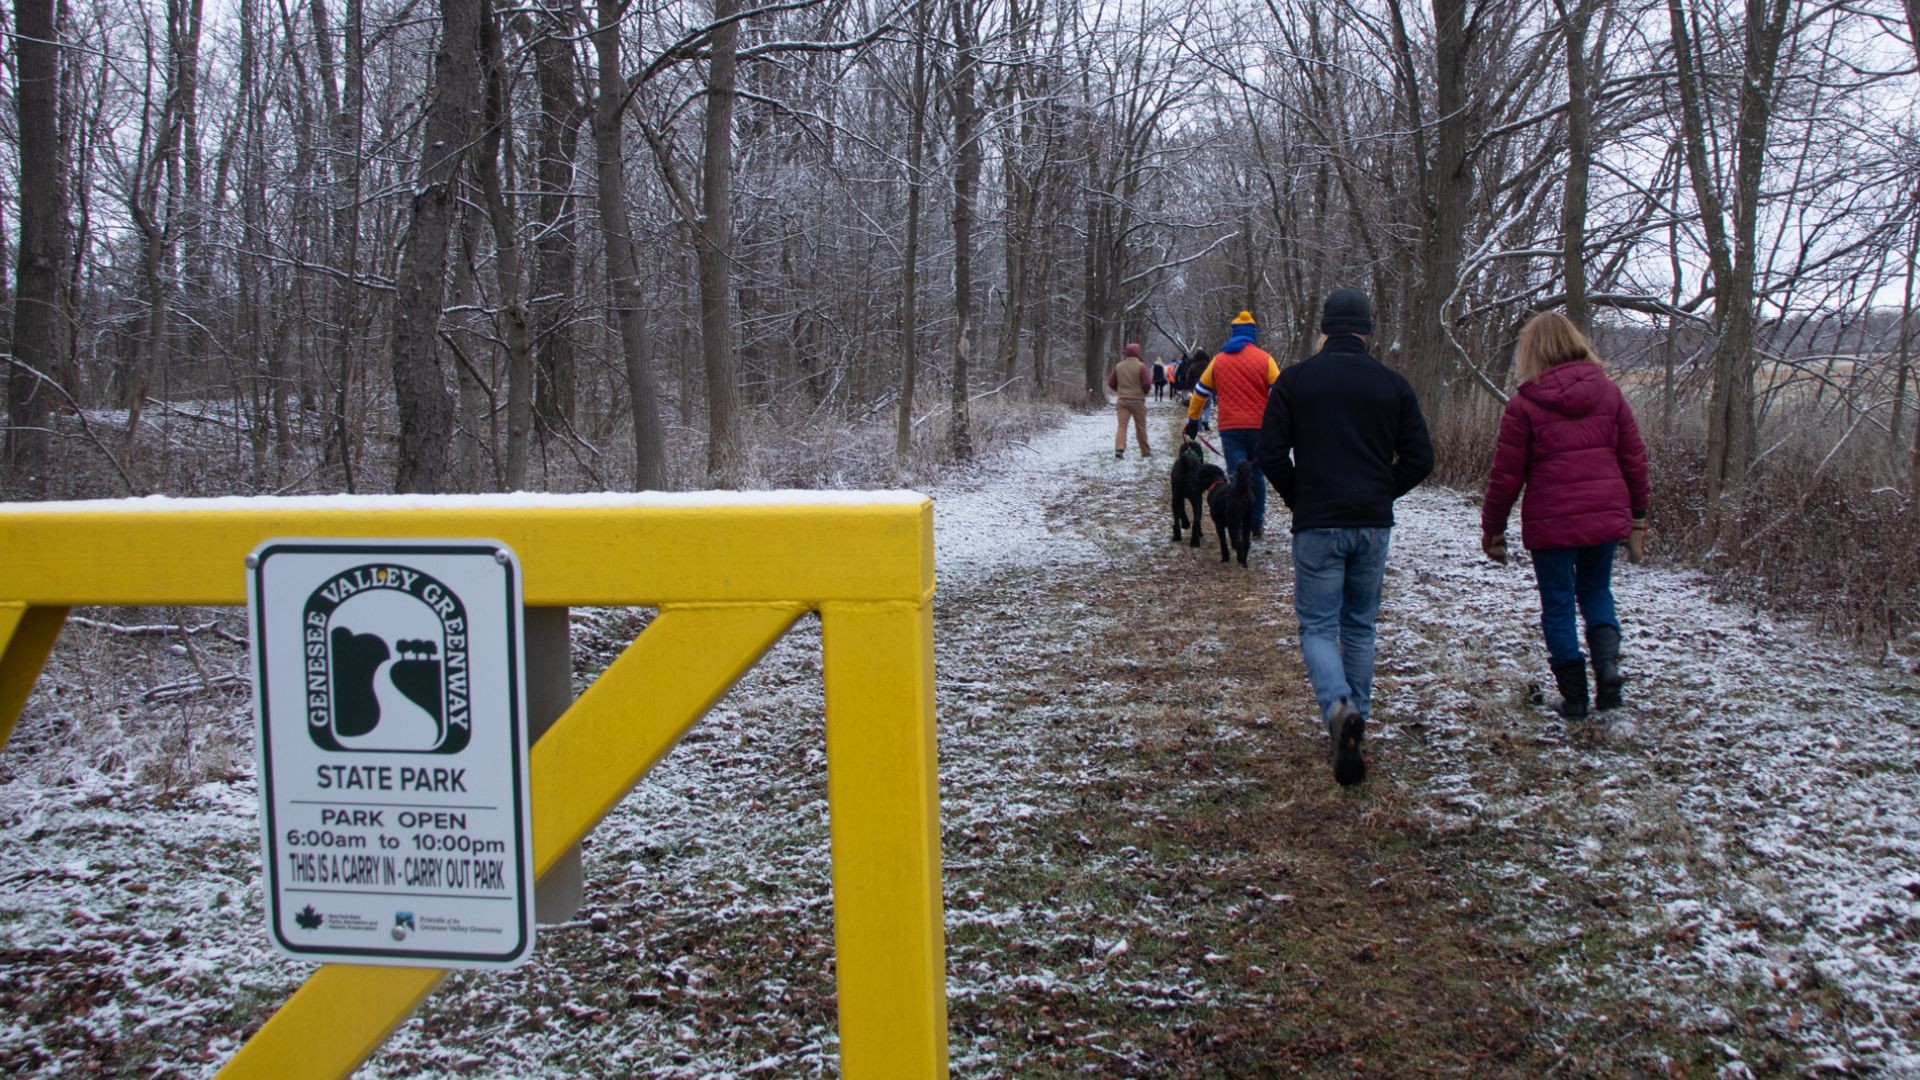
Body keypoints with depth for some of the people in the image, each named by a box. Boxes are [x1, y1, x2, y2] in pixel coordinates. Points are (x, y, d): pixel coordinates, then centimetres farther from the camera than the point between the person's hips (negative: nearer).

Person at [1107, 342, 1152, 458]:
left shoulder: (1118, 366, 4)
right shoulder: (1141, 366, -9)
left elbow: (1111, 383, 9)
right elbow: (1147, 384, -14)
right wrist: (1145, 391, 9)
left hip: (1122, 401, 2)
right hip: (1137, 401, -2)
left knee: (1122, 425, -4)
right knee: (1140, 426, 9)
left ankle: (1119, 448, -23)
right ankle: (1145, 451, 20)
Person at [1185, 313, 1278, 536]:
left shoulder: (1218, 361, 9)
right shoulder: (1264, 359, 0)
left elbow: (1200, 393, 15)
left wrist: (1193, 422, 25)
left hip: (1230, 429, 0)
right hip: (1259, 427, 0)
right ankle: (1257, 524, 18)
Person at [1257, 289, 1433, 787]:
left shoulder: (1294, 380, -2)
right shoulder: (1392, 384, 4)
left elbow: (1271, 453, -6)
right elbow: (1420, 458, 2)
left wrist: (1297, 500, 8)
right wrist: (1381, 495, 13)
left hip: (1317, 526, -2)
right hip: (1374, 525, 3)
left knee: (1317, 626, 1)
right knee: (1360, 625, 16)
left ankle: (1338, 706, -24)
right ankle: (1356, 721, 21)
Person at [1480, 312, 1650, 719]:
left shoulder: (1524, 404, -6)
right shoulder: (1609, 392, 5)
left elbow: (1506, 475, -5)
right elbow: (1634, 458, 7)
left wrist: (1492, 529, 6)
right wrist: (1638, 516, 17)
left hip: (1552, 521, -4)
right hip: (1607, 517, 4)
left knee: (1559, 605, 9)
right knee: (1597, 592, 22)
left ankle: (1574, 697, 13)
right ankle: (1608, 661, -3)